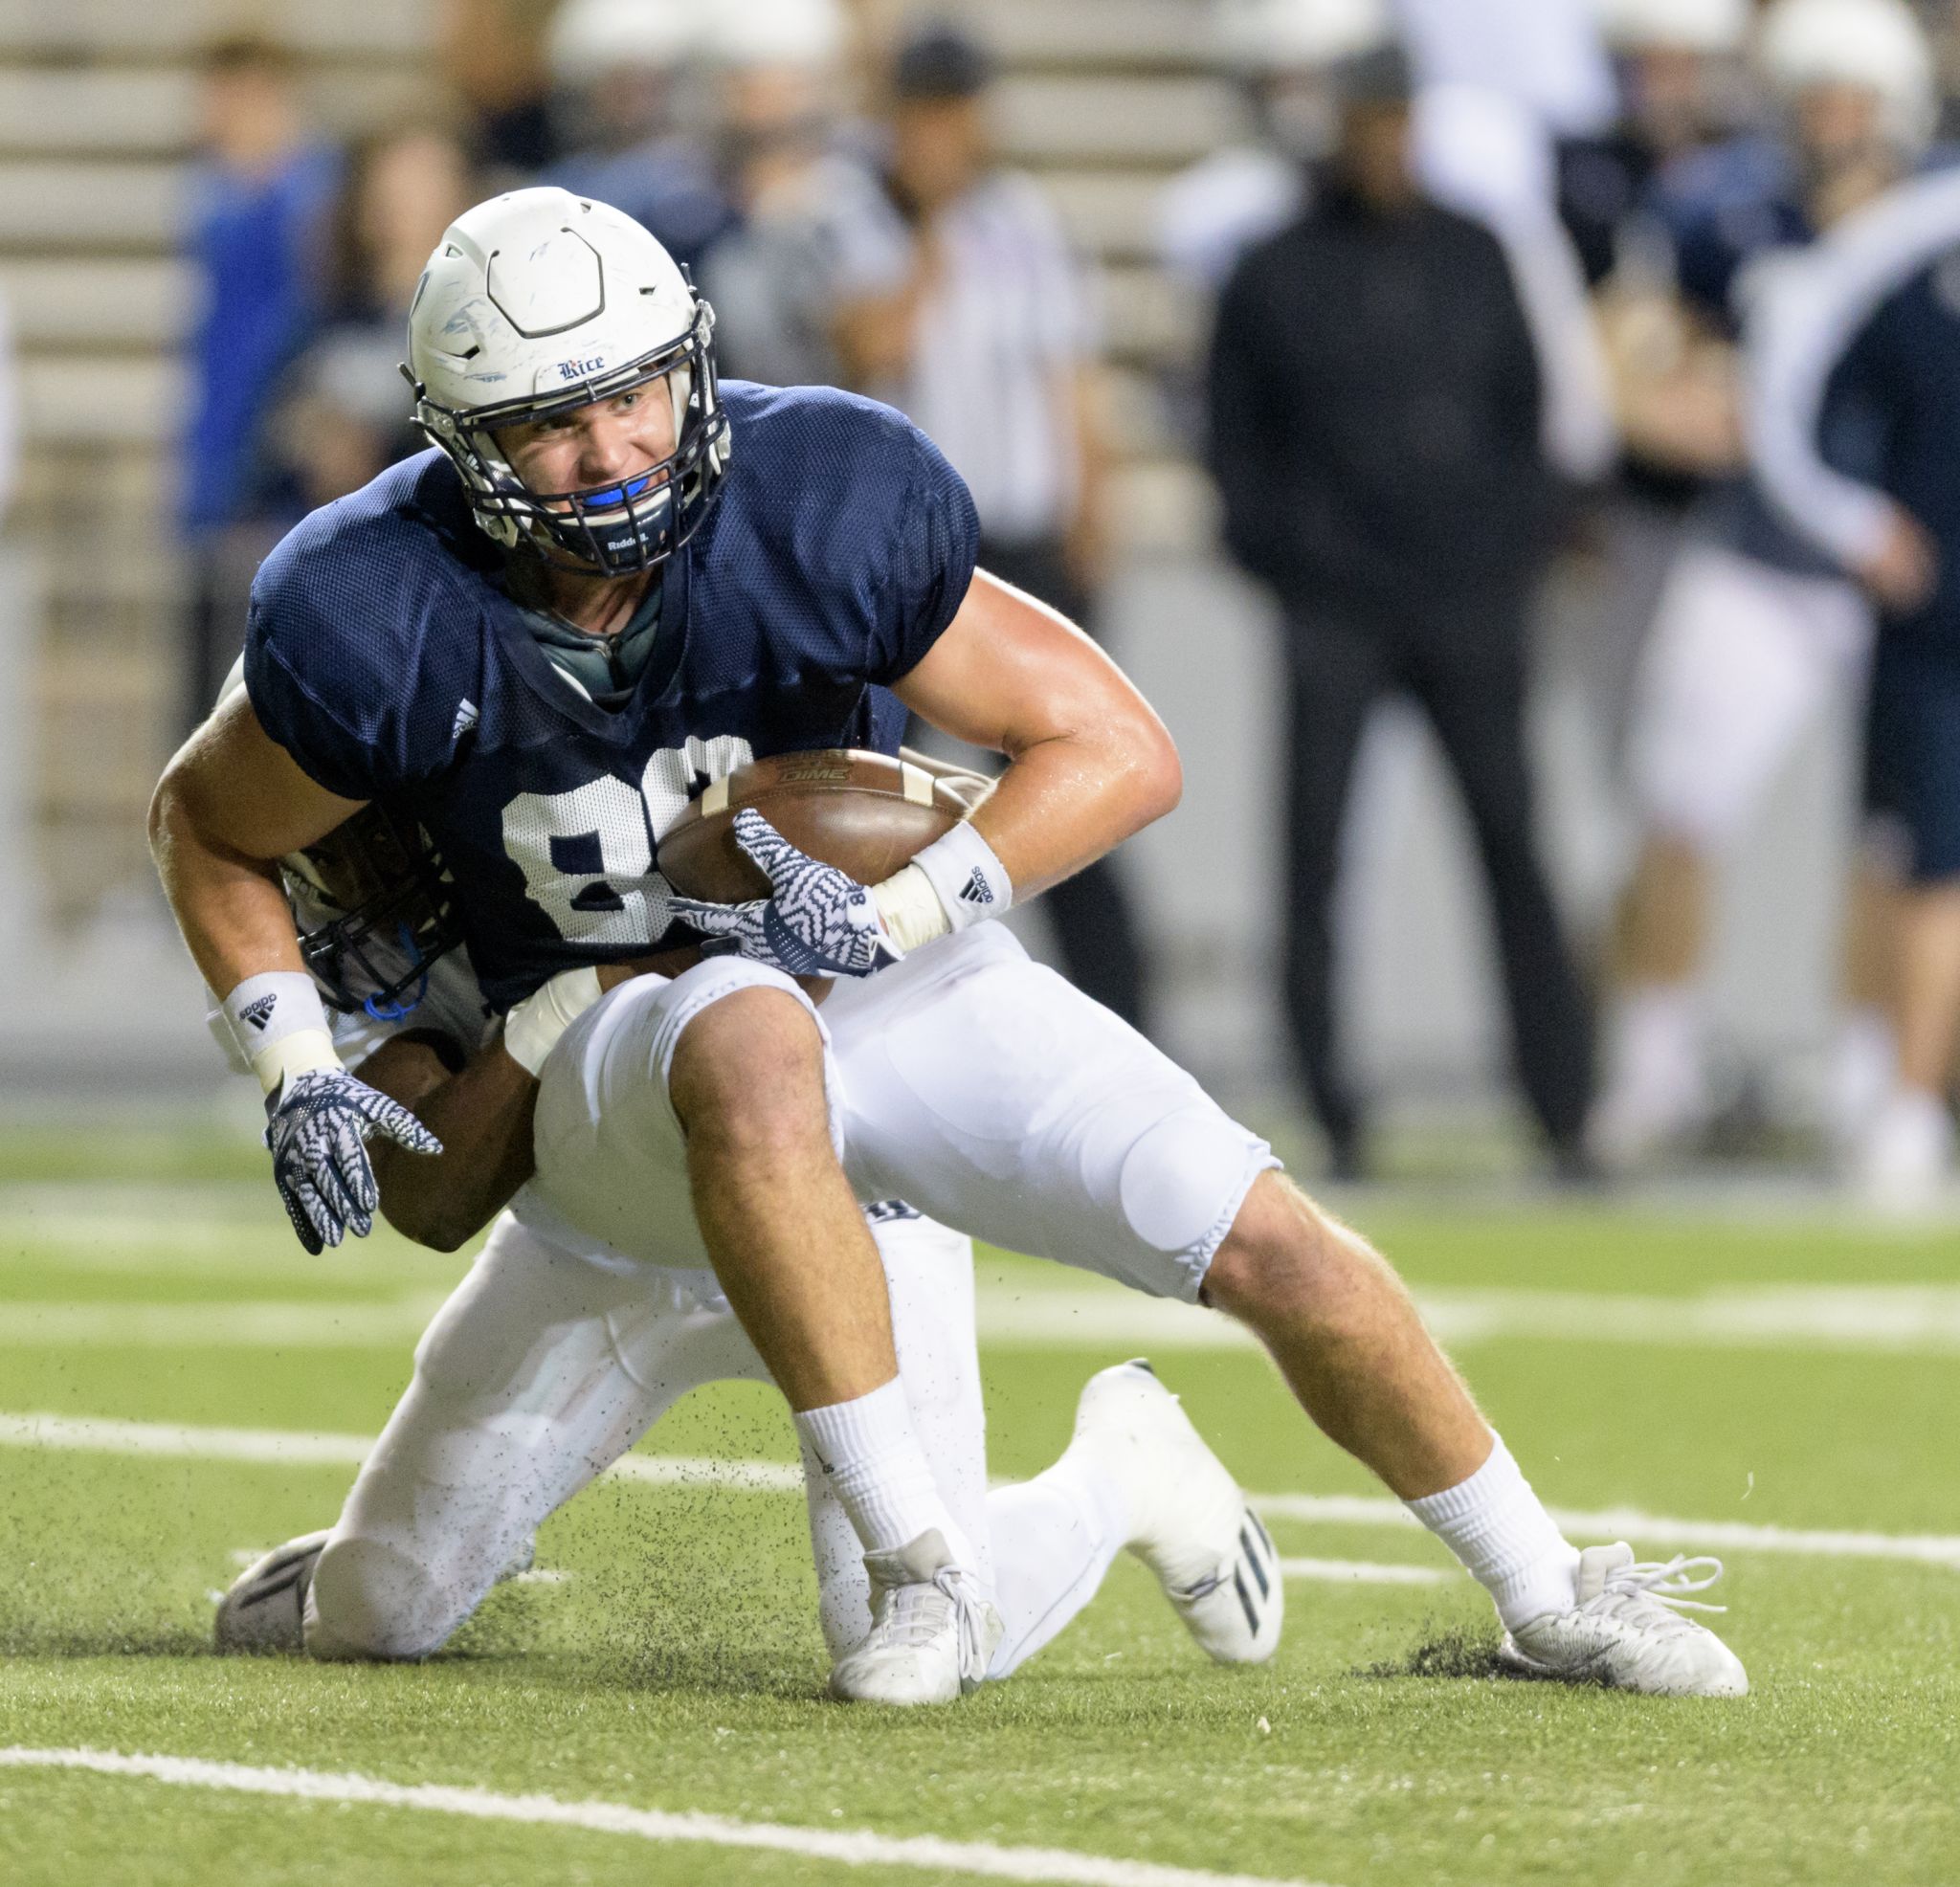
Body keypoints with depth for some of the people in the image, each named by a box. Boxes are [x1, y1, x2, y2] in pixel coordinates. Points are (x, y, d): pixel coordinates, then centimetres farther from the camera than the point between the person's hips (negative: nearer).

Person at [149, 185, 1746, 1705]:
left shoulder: (823, 514, -19)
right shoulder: (391, 628, -19)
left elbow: (1121, 753, -11)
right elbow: (208, 828, 2)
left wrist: (890, 923, -21)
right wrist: (296, 1070, -10)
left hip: (888, 982, 2)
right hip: (620, 1062, -2)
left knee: (1281, 1255, -9)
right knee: (752, 1040, -41)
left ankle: (1547, 1596, 16)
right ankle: (919, 1568, -33)